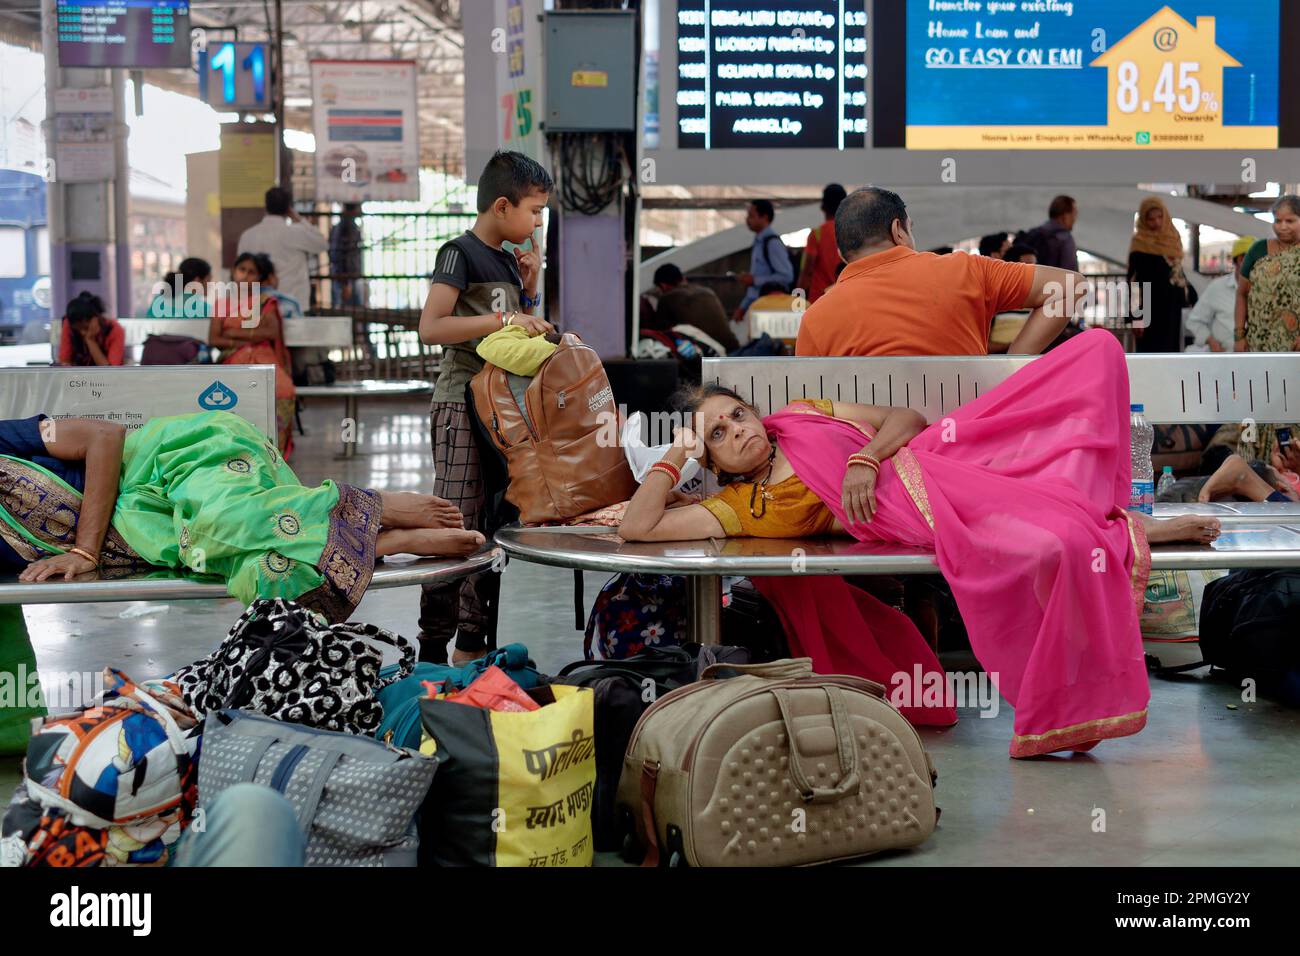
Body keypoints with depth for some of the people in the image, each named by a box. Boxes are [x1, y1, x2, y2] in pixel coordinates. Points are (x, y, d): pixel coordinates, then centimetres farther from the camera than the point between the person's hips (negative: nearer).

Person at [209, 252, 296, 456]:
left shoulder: (266, 302, 18)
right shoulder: (222, 304, 17)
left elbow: (272, 332, 0)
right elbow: (213, 339, 4)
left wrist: (235, 333, -3)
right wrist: (249, 339, -5)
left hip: (263, 358, 1)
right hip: (234, 361, -1)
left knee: (284, 391, -34)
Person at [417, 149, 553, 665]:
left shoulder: (508, 260, 16)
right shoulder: (461, 254, -10)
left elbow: (525, 330, 24)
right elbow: (431, 327, -21)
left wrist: (531, 283, 9)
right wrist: (503, 318, -26)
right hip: (462, 405, -9)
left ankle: (472, 645, 18)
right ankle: (433, 651, -8)